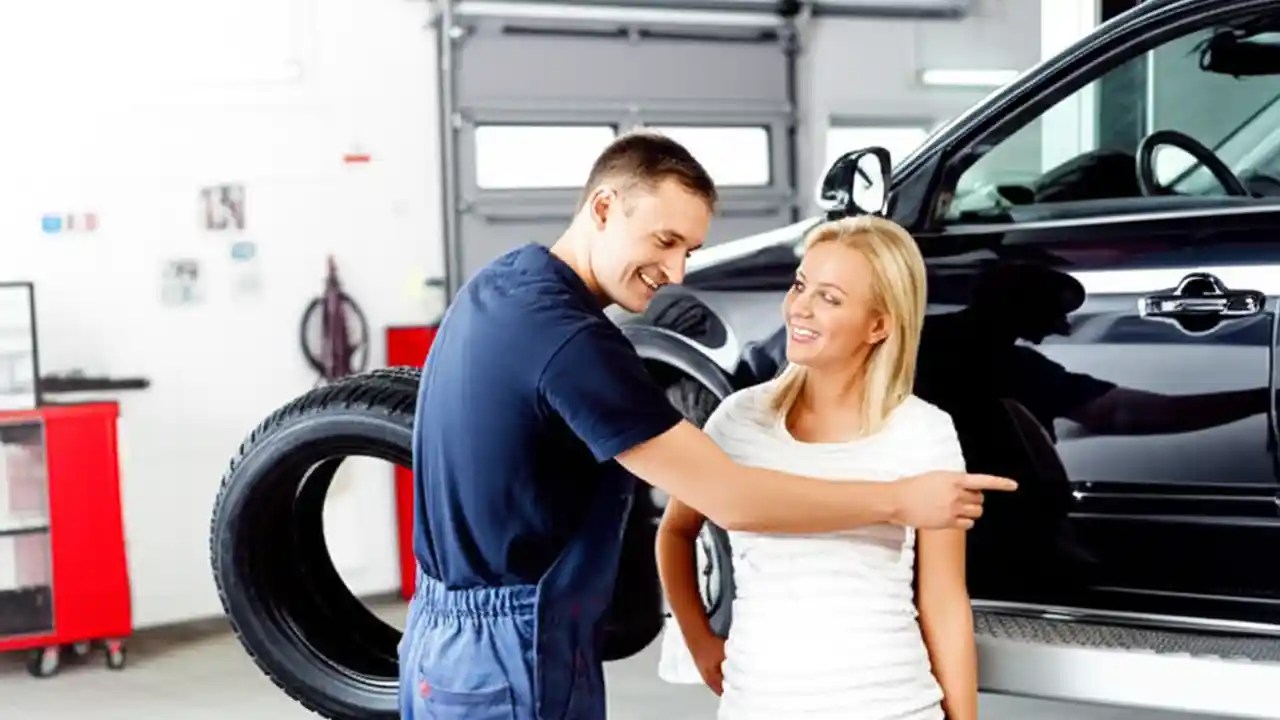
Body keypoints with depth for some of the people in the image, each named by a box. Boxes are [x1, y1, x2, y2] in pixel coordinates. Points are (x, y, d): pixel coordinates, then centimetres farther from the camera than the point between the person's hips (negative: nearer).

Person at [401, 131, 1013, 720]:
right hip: (513, 656, -10)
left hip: (444, 633, 10)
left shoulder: (499, 286, 6)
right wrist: (901, 501, -15)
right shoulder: (569, 338, -24)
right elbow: (727, 498, -24)